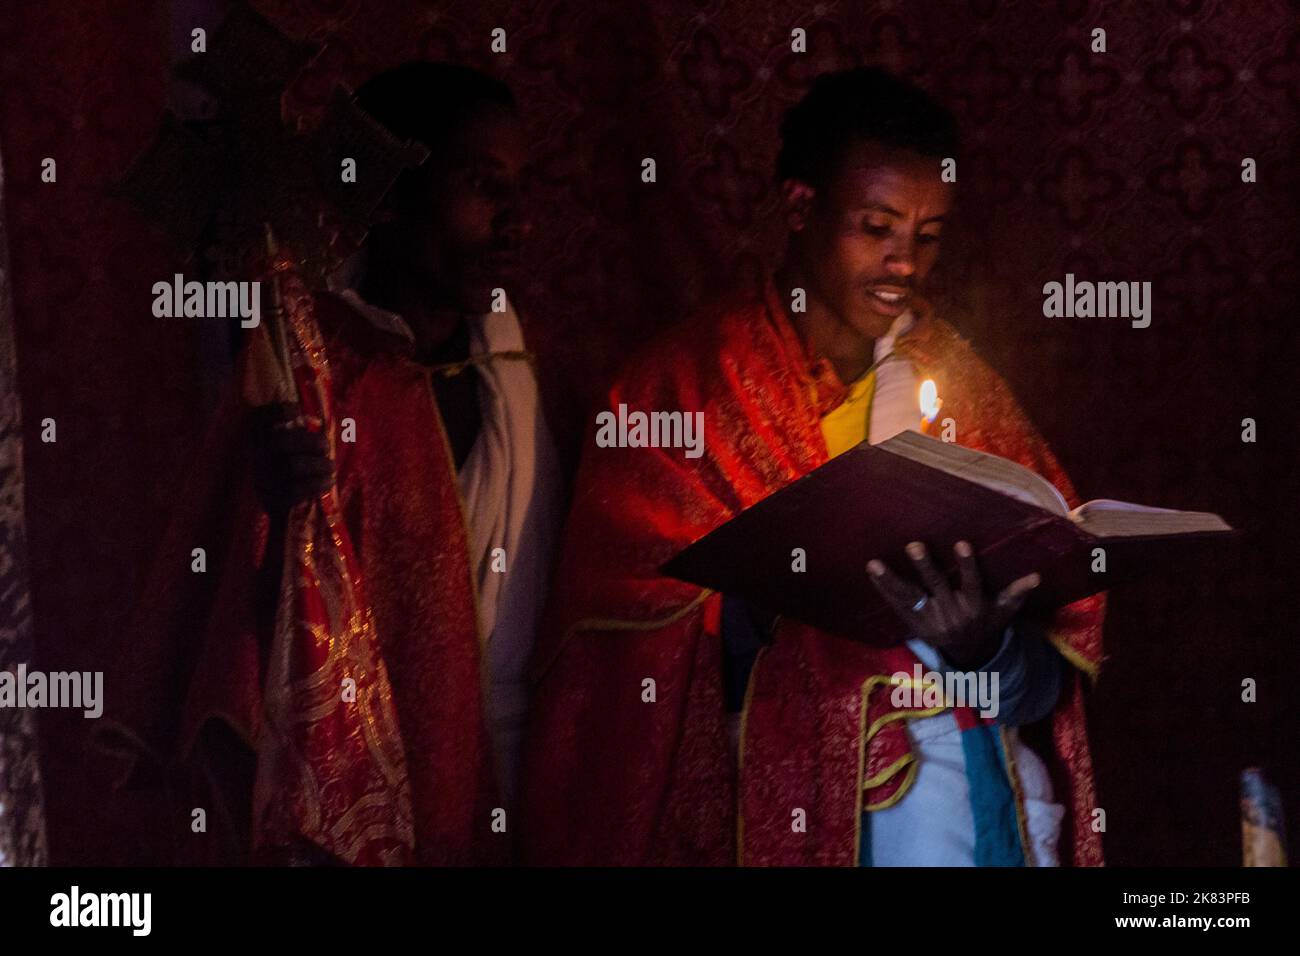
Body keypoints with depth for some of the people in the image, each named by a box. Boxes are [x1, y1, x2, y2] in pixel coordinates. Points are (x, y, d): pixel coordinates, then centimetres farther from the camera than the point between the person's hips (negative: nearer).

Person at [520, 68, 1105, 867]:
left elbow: (1045, 686, 2)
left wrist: (983, 649, -19)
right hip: (769, 807, 0)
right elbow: (626, 657, -7)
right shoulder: (688, 386, -1)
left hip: (958, 798, 1)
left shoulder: (957, 385, 6)